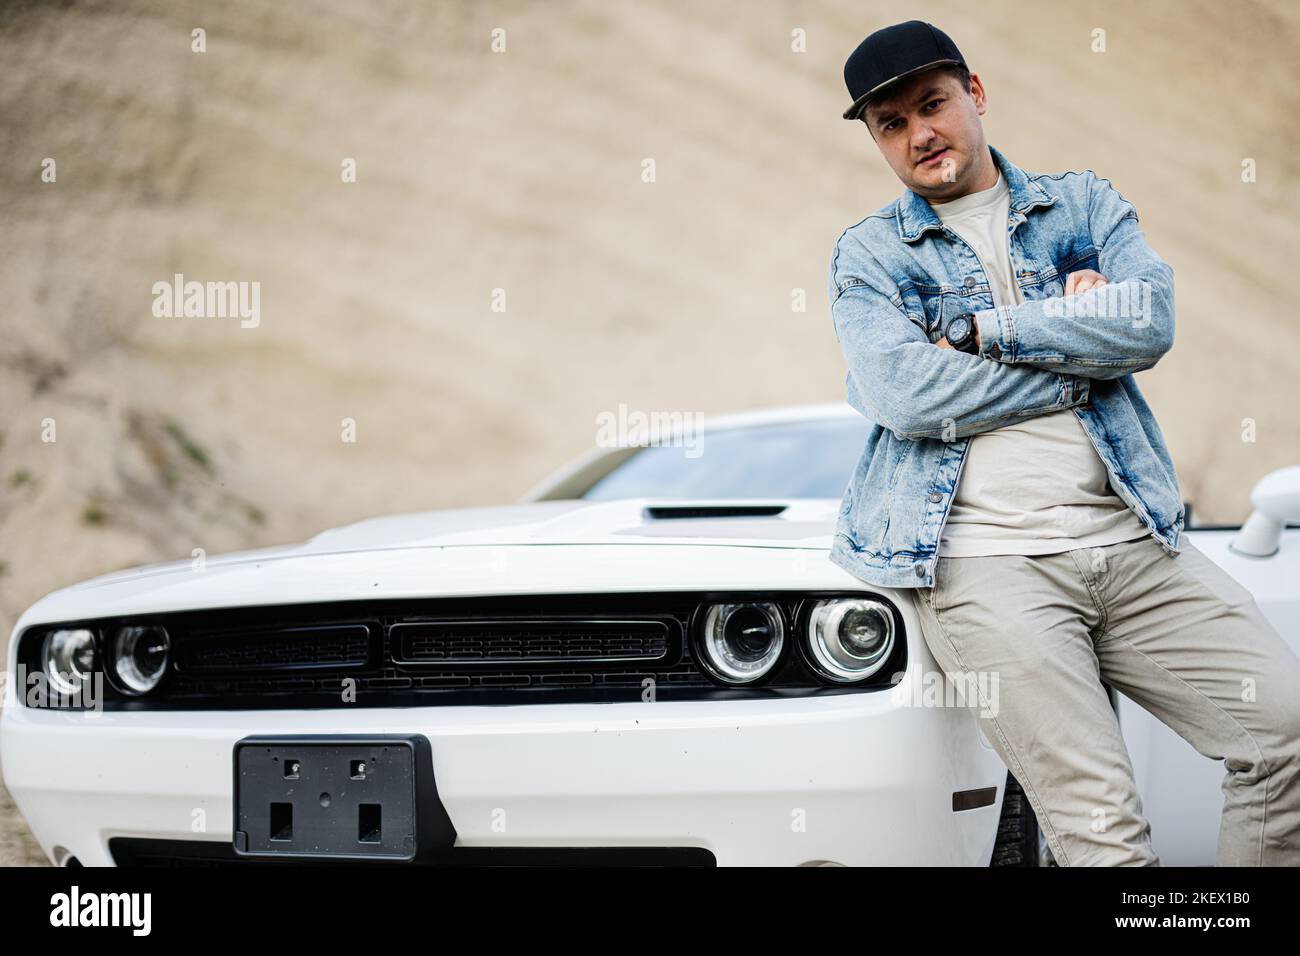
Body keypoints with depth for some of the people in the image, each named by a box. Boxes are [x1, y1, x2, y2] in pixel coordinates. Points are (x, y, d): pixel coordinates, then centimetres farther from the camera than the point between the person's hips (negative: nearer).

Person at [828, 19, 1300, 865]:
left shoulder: (1086, 203, 17)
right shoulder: (867, 254, 11)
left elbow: (1151, 320, -3)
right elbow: (908, 396, -7)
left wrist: (983, 327, -5)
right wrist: (1085, 353, -3)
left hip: (1131, 537, 3)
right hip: (986, 557, -3)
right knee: (1100, 830, -17)